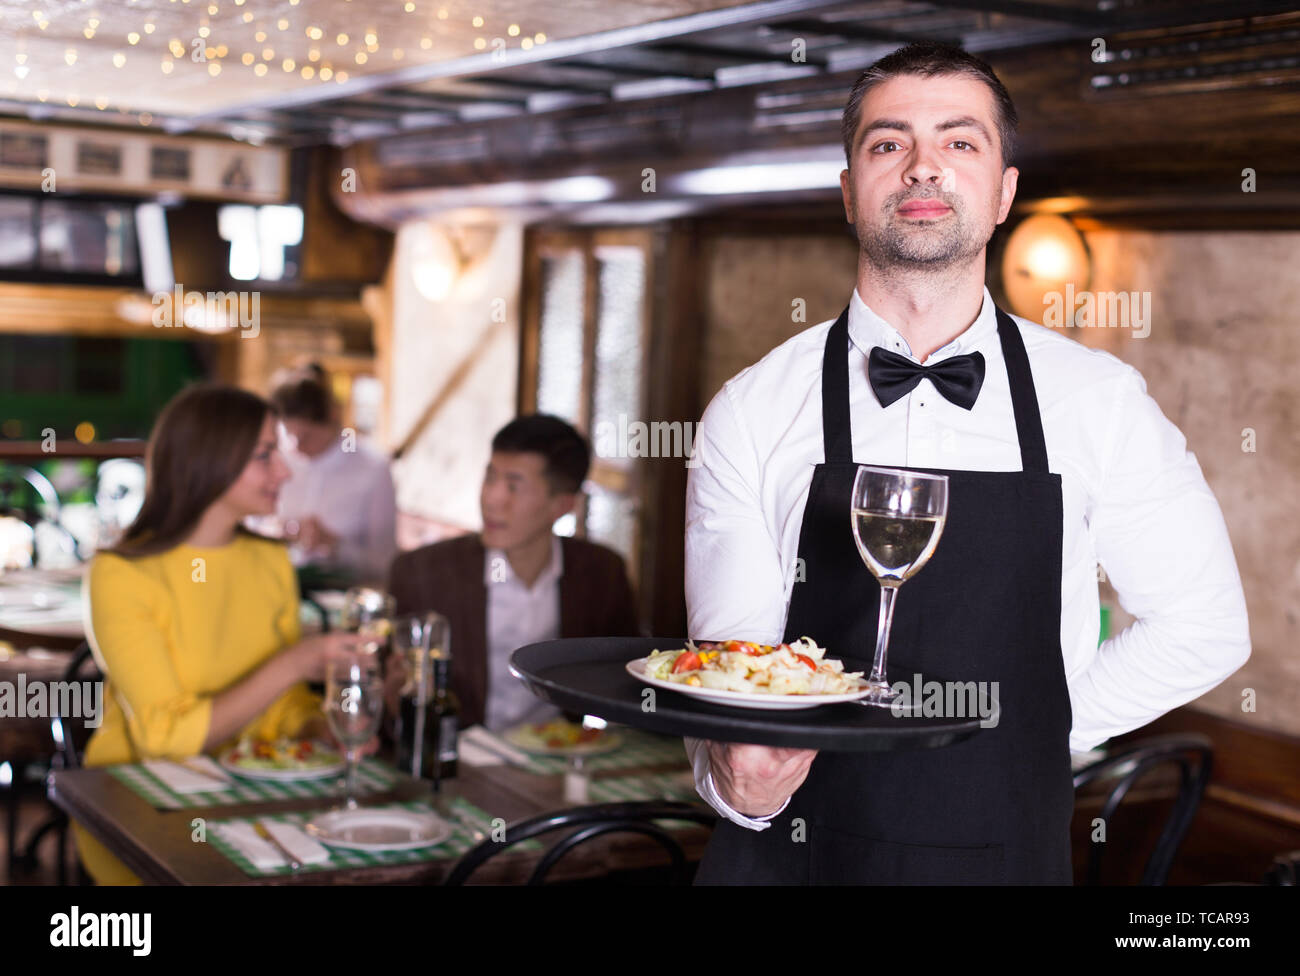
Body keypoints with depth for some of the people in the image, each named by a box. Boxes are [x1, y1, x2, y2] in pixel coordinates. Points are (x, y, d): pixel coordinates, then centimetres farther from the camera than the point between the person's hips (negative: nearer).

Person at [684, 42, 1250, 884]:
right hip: (792, 854, -1)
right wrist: (734, 778, -28)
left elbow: (1206, 627, 4)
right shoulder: (752, 412, -7)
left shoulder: (1099, 402, -4)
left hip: (1011, 854, 1)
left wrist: (1029, 735, -5)